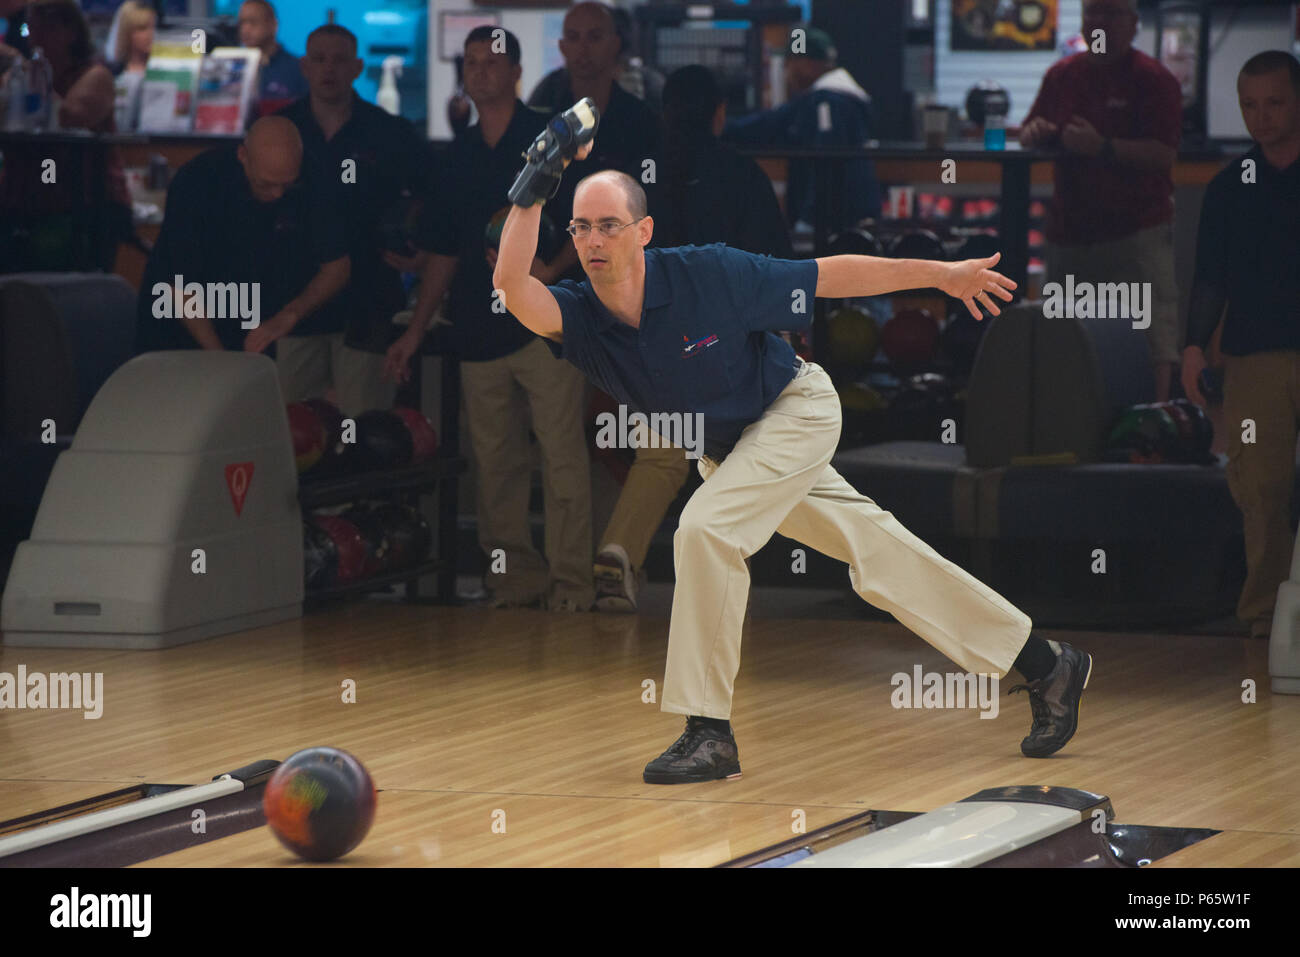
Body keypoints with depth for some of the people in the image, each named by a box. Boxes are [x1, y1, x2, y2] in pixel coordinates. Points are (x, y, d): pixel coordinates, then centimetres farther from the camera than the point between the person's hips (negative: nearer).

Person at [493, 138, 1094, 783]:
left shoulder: (708, 275, -26)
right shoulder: (578, 315, -17)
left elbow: (827, 276, -15)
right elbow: (511, 286, -38)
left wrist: (940, 274, -8)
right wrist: (534, 186, -42)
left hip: (797, 410, -6)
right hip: (725, 449, 6)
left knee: (706, 528, -26)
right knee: (878, 557, 12)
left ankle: (709, 733, -19)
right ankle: (1044, 667, 24)